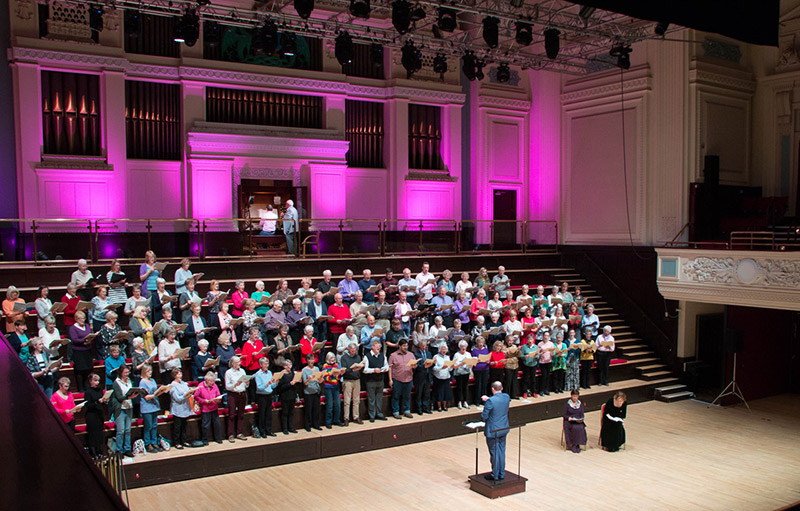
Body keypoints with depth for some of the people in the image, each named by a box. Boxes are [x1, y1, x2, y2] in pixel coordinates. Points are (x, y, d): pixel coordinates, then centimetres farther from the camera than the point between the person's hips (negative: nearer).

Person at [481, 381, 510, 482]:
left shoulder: (490, 401, -24)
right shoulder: (506, 397, -5)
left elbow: (484, 417, -17)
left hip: (493, 431, -6)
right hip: (504, 429, 6)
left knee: (494, 453, 7)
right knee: (502, 451, 17)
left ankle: (495, 475, 18)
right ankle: (501, 474, 26)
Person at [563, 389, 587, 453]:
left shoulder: (580, 404, 10)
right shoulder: (567, 404, 0)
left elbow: (582, 414, 9)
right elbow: (564, 414, 1)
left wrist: (581, 419, -13)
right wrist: (568, 417, -19)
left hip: (578, 421, 3)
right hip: (569, 421, -3)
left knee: (581, 428, -30)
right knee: (574, 428, -32)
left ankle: (577, 444, -14)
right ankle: (572, 445, -14)